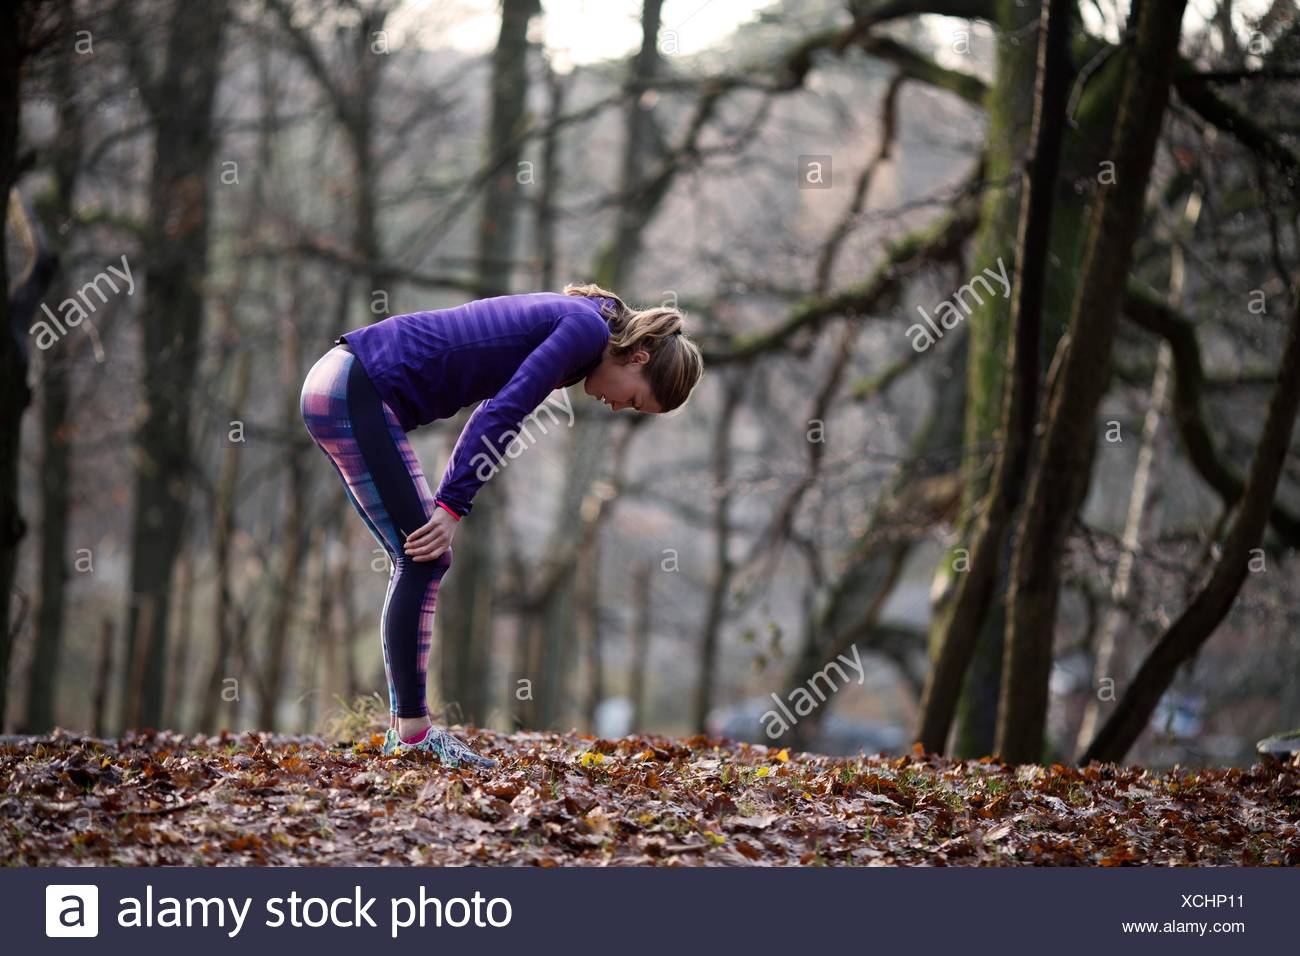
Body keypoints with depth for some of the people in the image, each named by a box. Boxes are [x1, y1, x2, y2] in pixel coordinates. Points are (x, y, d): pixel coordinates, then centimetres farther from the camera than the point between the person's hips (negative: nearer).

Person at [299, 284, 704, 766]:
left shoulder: (565, 321, 19)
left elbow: (495, 412, 23)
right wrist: (453, 506, -16)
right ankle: (412, 734, -4)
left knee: (419, 560, 10)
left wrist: (450, 501, 18)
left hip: (339, 389, 10)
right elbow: (502, 413, -17)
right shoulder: (589, 328, -10)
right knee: (423, 559, -7)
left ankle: (404, 729, 11)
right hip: (355, 393, -10)